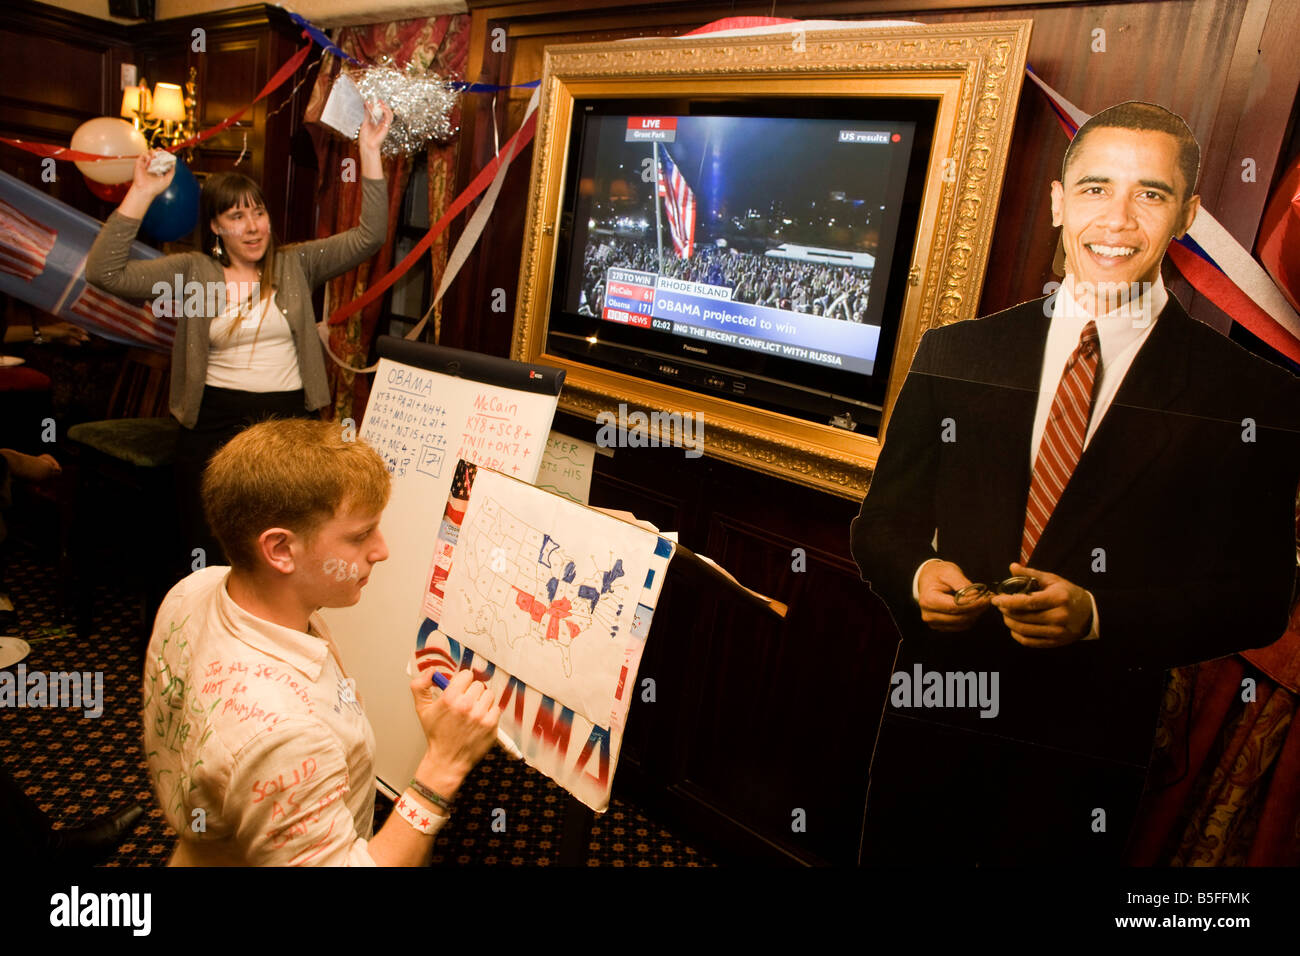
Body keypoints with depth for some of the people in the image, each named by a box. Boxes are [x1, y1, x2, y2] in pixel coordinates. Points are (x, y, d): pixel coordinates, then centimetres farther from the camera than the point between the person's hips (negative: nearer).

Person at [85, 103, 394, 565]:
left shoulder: (294, 264, 6)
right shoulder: (192, 272, 3)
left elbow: (368, 237, -2)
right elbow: (104, 272, -7)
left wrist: (369, 151, -8)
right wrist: (142, 194, -10)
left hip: (289, 418, 1)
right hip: (214, 423, 0)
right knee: (208, 557, 7)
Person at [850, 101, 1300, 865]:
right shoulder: (955, 353, 3)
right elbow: (883, 523, 6)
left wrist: (1097, 616, -20)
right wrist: (916, 574, -16)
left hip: (1086, 755, -2)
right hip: (931, 725, 2)